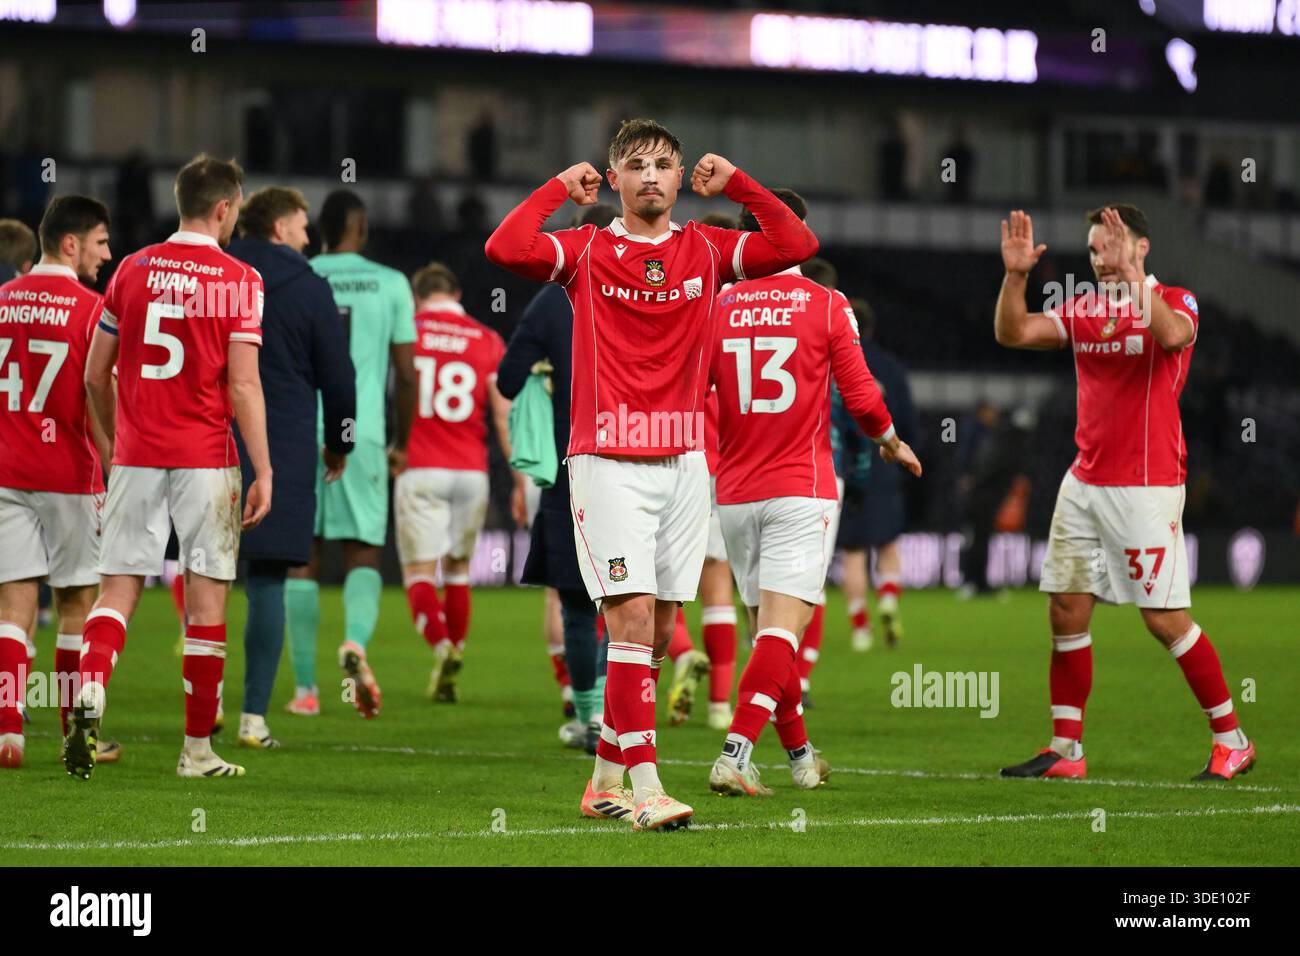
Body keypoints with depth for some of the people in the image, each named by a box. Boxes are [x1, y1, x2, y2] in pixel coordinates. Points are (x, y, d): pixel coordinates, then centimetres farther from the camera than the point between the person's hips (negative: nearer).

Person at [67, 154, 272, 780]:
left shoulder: (132, 270, 6)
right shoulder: (238, 281, -5)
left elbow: (96, 376, 9)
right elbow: (243, 387, -10)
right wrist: (263, 472, -6)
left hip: (137, 455, 3)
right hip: (205, 458, -3)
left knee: (118, 588, 5)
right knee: (206, 597, 4)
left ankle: (89, 700, -20)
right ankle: (197, 749, 7)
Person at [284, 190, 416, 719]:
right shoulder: (390, 284, 5)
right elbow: (406, 375, 4)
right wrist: (403, 443, 16)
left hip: (301, 434, 0)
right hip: (362, 434, 0)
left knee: (302, 560, 6)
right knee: (363, 555, 4)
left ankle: (305, 688, 7)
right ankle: (356, 640, -26)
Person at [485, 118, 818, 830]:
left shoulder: (706, 250, 10)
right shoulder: (586, 250, 1)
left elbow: (797, 245, 2)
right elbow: (504, 249, -15)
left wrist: (735, 183, 2)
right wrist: (560, 188, -4)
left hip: (683, 462, 4)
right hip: (607, 461, -4)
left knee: (658, 633, 7)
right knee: (632, 618, -14)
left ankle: (607, 776, 20)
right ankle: (645, 788, -16)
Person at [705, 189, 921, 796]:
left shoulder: (719, 308, 2)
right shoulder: (827, 306, -4)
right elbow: (861, 398, -4)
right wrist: (891, 443, 16)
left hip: (735, 495, 4)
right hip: (801, 491, -4)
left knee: (767, 627, 15)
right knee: (783, 627, -10)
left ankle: (801, 756, 25)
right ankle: (734, 755, -25)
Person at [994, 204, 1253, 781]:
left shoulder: (1174, 300, -5)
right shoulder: (1081, 310, 11)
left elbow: (1173, 336, -28)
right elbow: (1012, 333, 3)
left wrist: (1132, 276, -31)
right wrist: (1015, 275, -11)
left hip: (1146, 486, -6)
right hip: (1085, 483, 6)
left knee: (1165, 619, -6)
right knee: (1066, 611, 2)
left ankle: (1231, 741, 6)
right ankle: (1065, 750, 10)